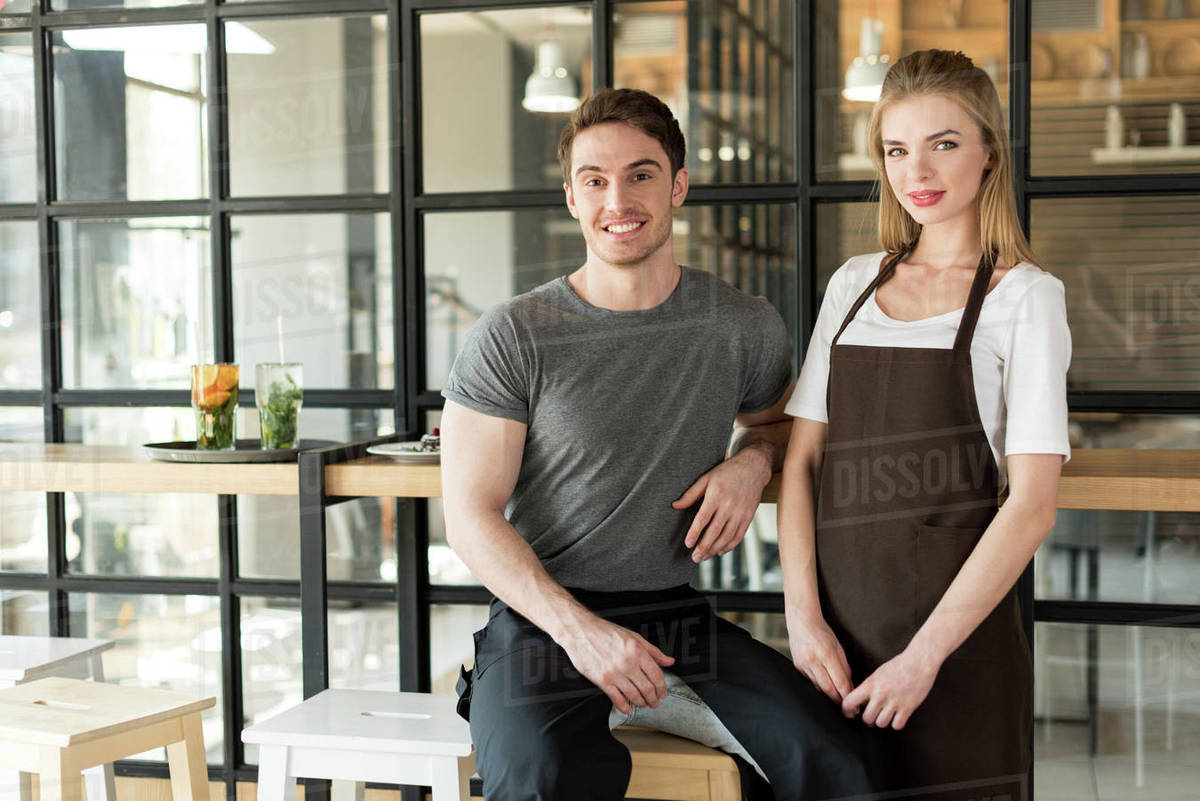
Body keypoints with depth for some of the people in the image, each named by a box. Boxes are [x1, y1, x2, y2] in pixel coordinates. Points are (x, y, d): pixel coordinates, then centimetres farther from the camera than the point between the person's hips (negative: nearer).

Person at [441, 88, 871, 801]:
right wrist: (580, 630, -18)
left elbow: (777, 418, 28)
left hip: (679, 614, 3)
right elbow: (471, 517, -5)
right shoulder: (514, 338, -5)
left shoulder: (746, 328, 5)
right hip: (541, 622, -3)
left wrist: (753, 461, 2)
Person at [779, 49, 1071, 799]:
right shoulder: (853, 285, 10)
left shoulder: (1025, 296, -4)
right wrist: (802, 614, -6)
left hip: (956, 622, -4)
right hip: (839, 623, 4)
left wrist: (924, 656, -16)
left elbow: (1032, 505, -11)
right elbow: (803, 461, 7)